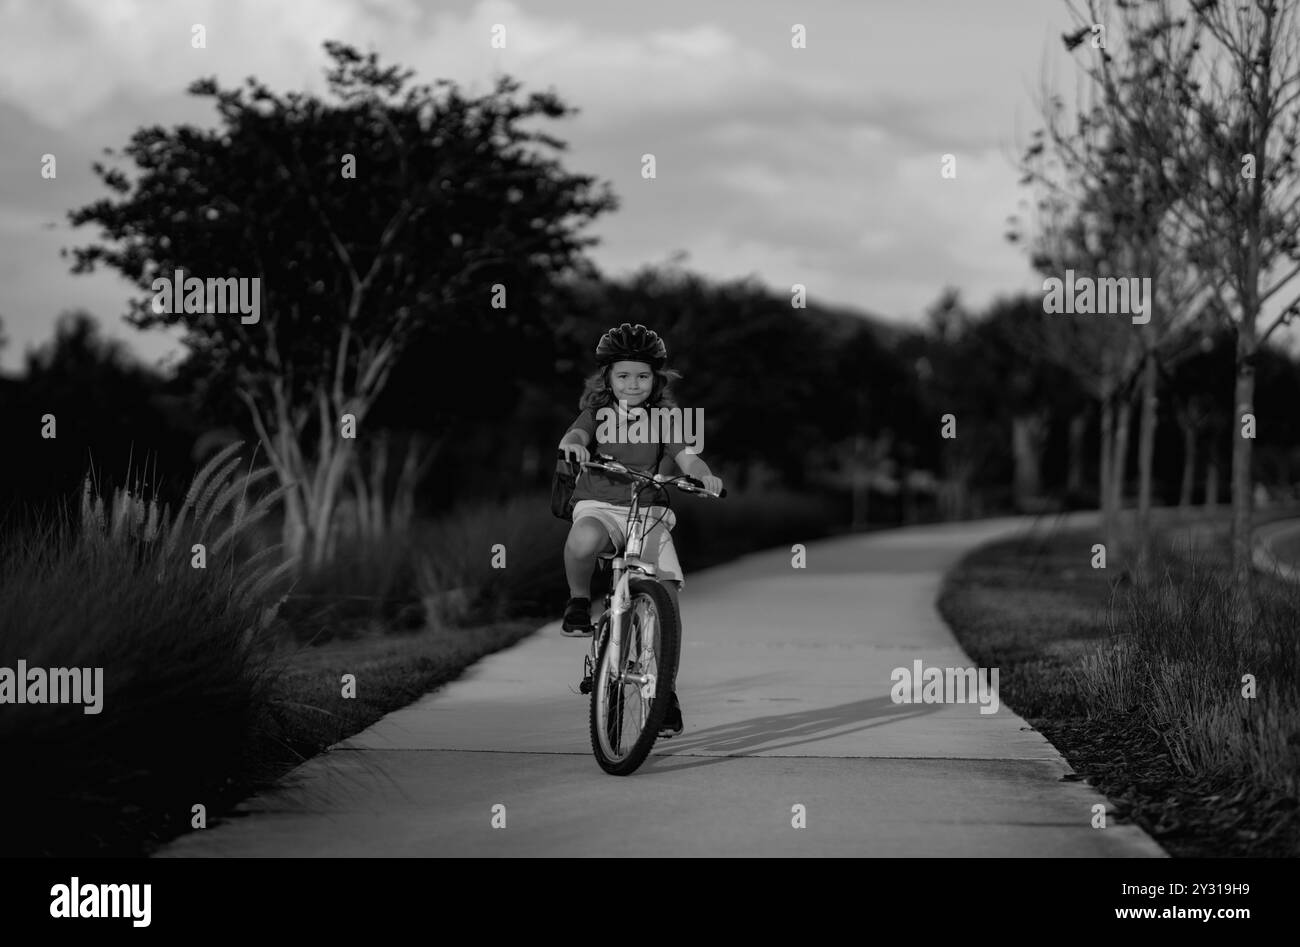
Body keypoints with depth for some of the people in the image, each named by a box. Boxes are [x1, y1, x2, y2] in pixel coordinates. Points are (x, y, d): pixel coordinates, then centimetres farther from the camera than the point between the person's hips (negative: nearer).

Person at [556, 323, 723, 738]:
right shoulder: (598, 414, 7)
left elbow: (687, 457, -7)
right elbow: (574, 437, -12)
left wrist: (704, 475, -29)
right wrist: (573, 443, -37)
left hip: (650, 514, 1)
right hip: (599, 507, -1)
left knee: (666, 594, -13)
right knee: (583, 541, -39)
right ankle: (579, 601, -8)